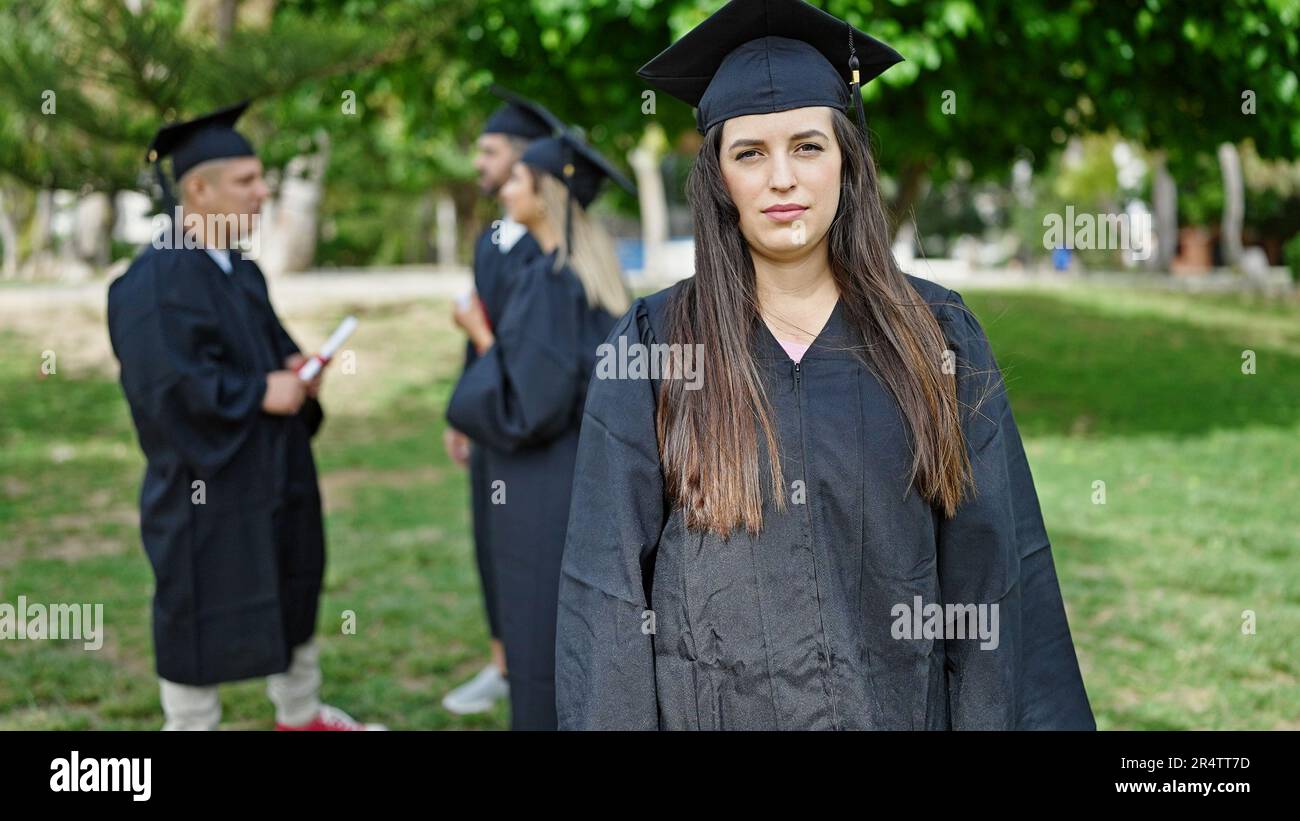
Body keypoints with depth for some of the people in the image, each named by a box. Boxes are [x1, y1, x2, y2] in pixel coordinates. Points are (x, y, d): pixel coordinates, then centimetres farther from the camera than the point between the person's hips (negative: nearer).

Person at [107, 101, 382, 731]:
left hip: (270, 469, 9)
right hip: (204, 482, -9)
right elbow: (165, 383, -26)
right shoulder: (157, 279, -19)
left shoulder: (240, 271, 10)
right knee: (203, 616, 2)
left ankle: (300, 714, 37)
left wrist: (295, 370, -1)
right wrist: (260, 394, -19)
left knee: (290, 595, 20)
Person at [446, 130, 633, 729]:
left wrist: (482, 339, -11)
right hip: (592, 473, 9)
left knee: (543, 664, 1)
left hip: (547, 496, -9)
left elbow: (527, 405, -23)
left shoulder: (545, 281, -20)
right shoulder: (596, 270, 8)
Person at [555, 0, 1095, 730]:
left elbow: (990, 562, -2)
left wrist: (999, 714, -7)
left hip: (902, 701, 1)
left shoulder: (936, 336, -1)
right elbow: (608, 585, -4)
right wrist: (610, 716, -8)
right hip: (712, 703, -1)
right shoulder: (652, 346, -4)